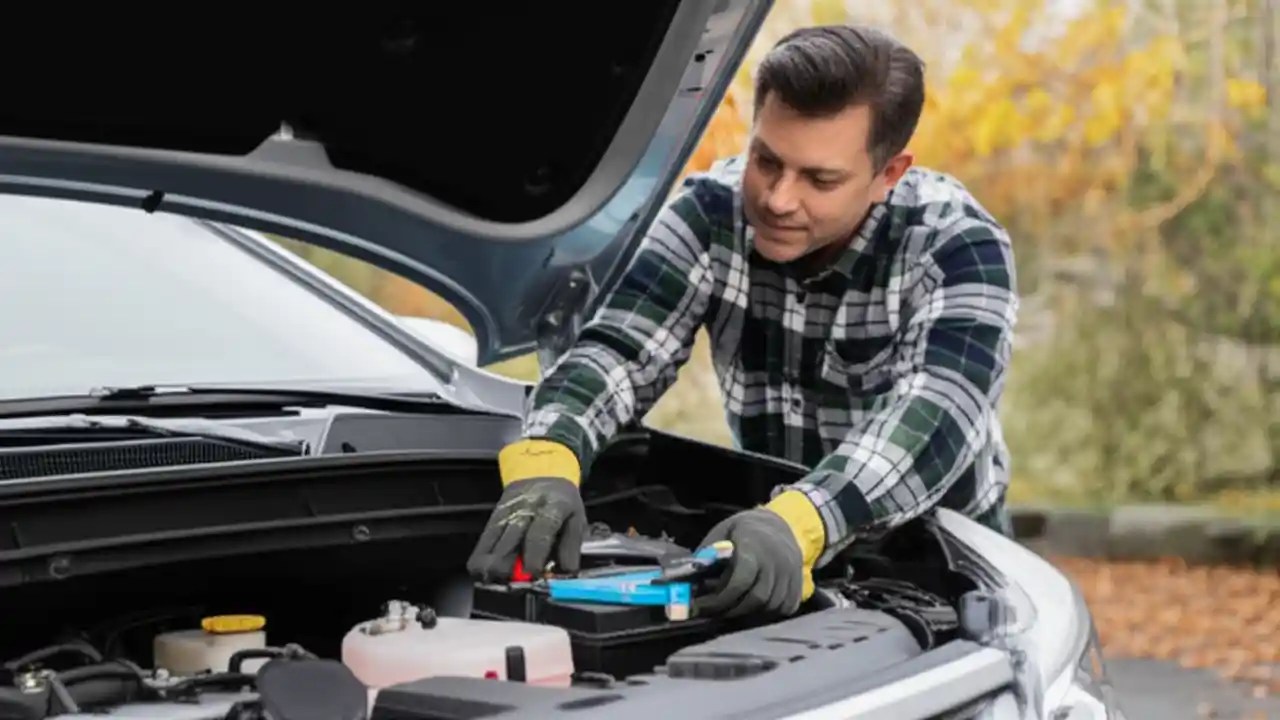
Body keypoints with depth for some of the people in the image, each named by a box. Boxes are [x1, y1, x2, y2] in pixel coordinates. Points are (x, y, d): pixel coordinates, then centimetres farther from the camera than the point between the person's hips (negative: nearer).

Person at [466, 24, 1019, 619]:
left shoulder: (958, 247, -16)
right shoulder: (712, 215, -8)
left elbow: (936, 415, -32)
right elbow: (615, 353, -16)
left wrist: (798, 523, -51)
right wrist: (543, 466, -38)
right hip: (773, 542, 2)